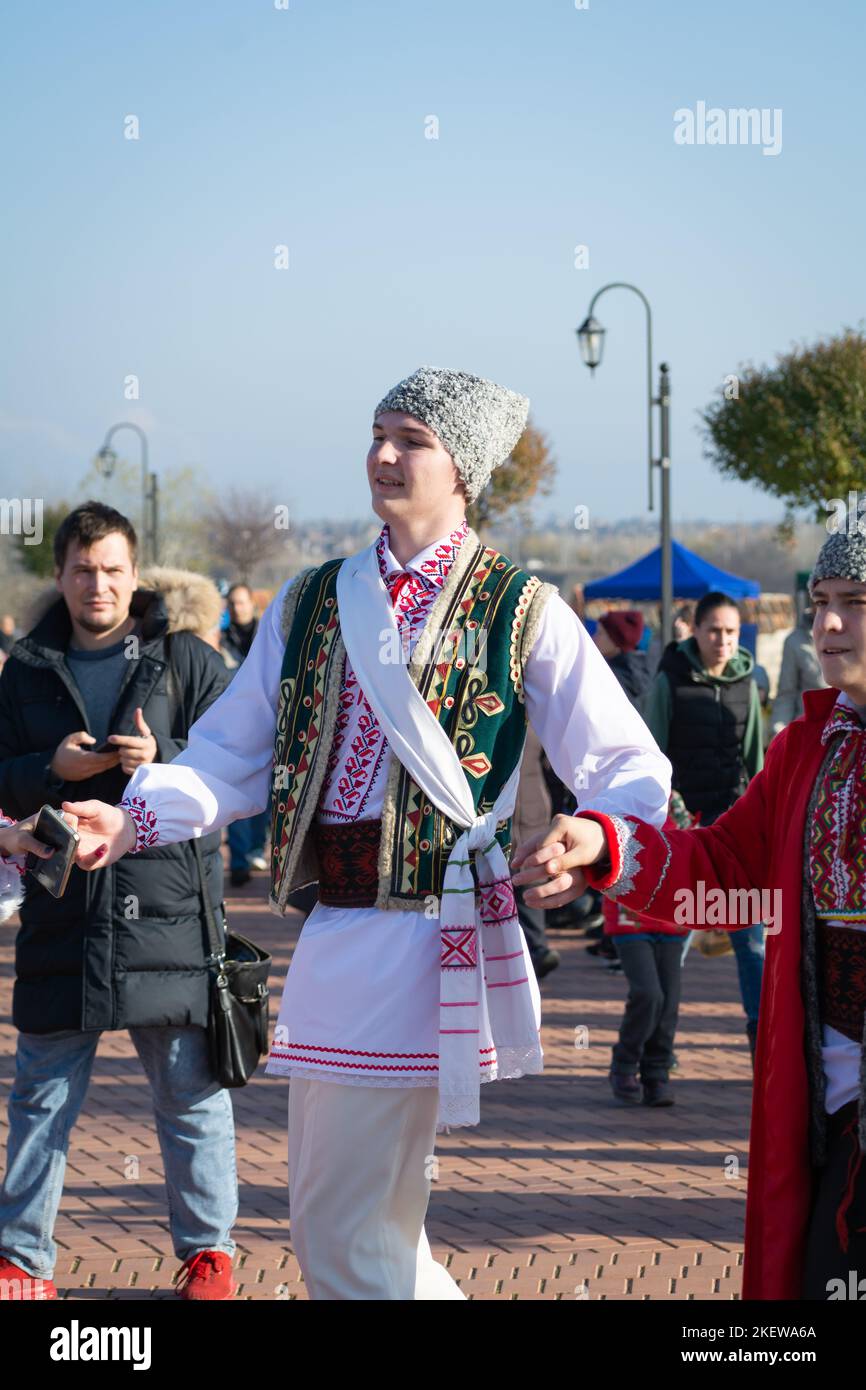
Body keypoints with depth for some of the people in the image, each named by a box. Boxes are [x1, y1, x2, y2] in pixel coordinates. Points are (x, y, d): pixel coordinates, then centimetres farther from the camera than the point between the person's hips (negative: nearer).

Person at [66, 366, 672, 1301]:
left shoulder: (520, 611, 0)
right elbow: (232, 756, 15)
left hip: (432, 932, -6)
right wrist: (129, 819, -2)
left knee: (344, 1231, -7)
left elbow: (626, 767, -2)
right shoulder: (311, 605, 14)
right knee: (342, 1224, 13)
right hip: (334, 932, 6)